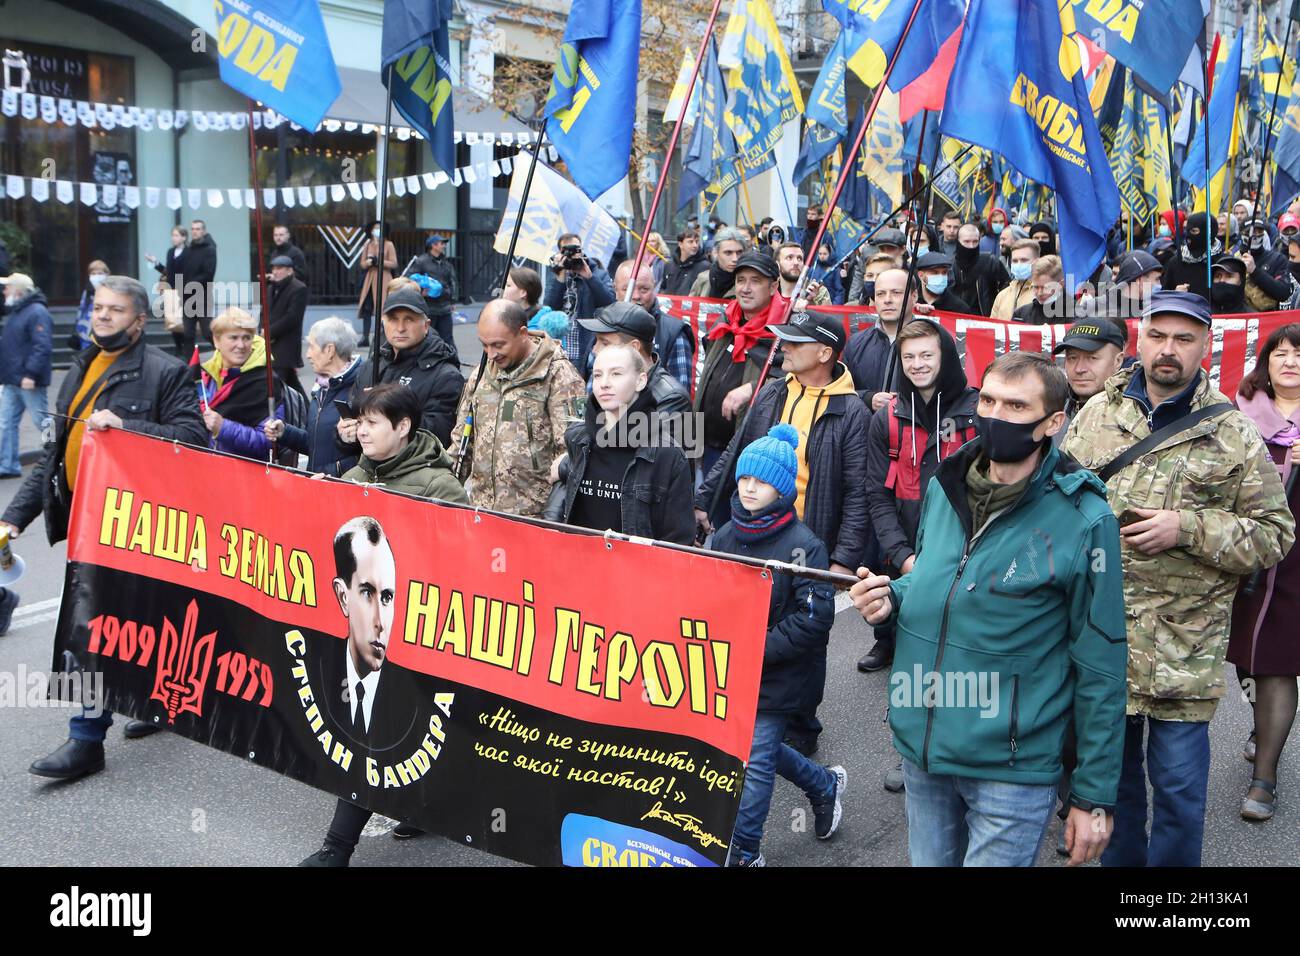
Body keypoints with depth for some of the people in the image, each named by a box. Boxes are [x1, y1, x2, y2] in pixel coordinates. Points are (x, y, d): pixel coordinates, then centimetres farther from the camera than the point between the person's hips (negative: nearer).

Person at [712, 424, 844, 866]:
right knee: (762, 750, 19)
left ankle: (743, 851, 19)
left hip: (777, 678, -6)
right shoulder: (725, 536, 4)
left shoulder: (803, 545, -14)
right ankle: (825, 785, 45)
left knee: (755, 761, 1)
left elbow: (814, 619, -19)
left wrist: (757, 651, -21)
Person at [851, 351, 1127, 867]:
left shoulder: (1082, 520, -15)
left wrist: (1095, 796, -7)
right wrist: (892, 599, -5)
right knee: (929, 861, 20)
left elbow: (1100, 670, -11)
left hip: (1012, 766, -5)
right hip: (920, 747, 6)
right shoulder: (944, 487, 1)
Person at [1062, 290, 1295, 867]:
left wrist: (1188, 528, -16)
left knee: (1178, 781, 6)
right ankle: (1119, 860, 37)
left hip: (1182, 642, -2)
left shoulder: (1234, 435, -2)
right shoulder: (1096, 414, 7)